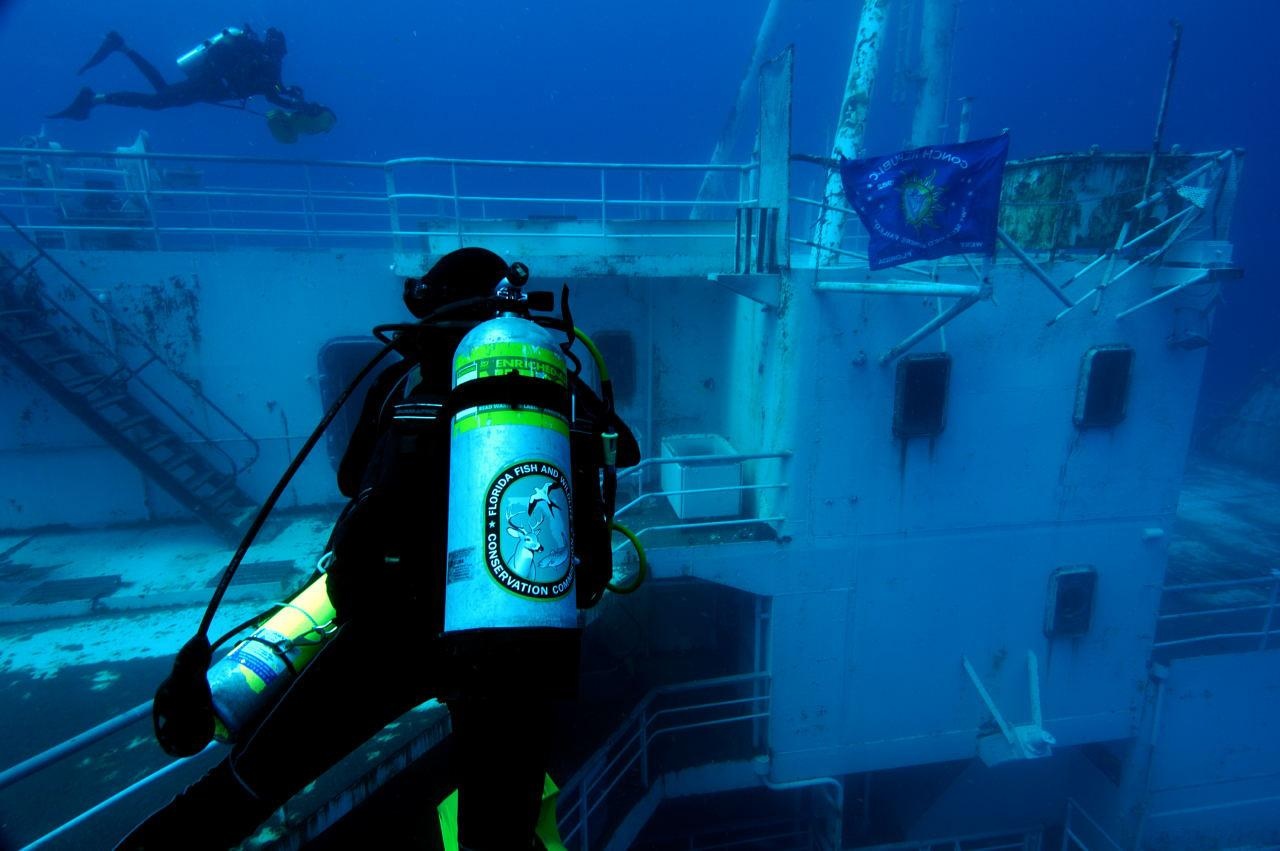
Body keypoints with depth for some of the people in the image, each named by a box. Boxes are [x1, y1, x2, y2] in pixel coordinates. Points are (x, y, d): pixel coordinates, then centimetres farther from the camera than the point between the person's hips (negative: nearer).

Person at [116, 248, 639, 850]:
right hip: (527, 636, 0)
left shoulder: (404, 379, 12)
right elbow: (624, 448, 32)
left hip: (397, 617, 1)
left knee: (256, 777, 20)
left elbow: (350, 479, 28)